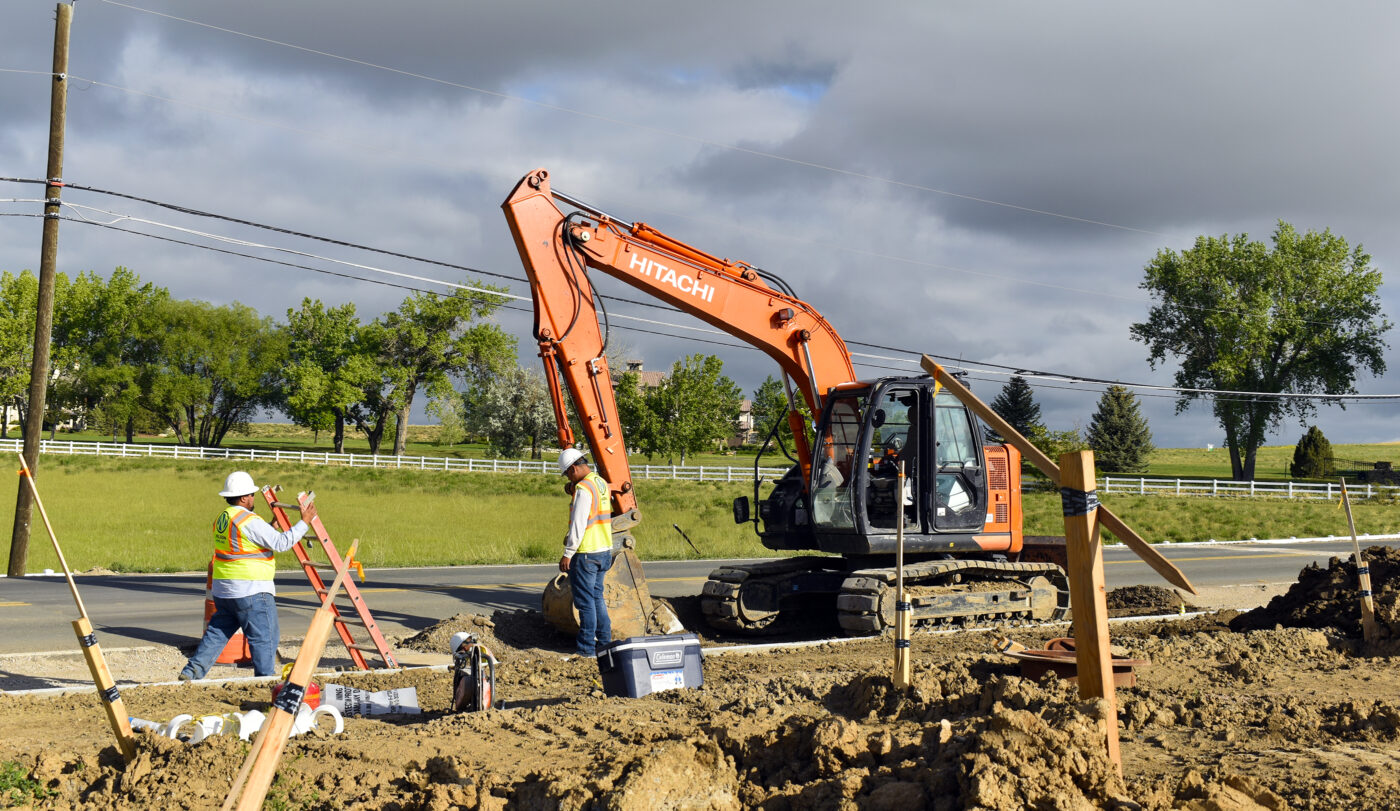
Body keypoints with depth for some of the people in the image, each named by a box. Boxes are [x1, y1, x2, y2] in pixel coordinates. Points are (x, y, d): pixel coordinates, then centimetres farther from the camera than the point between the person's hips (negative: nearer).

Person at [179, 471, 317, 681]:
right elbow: (281, 543, -18)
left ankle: (191, 672, 9)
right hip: (250, 592, -9)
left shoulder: (222, 519, 12)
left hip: (223, 590, 9)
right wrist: (304, 522, -11)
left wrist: (273, 526, 26)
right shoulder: (249, 520, -17)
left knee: (217, 632, 15)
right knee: (264, 638, 1)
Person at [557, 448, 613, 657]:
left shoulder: (583, 488, -17)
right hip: (605, 550, 9)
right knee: (597, 596, 18)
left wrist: (567, 554, -16)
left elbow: (578, 525, -20)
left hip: (586, 553, -9)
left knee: (585, 600, -1)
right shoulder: (602, 484, 12)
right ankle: (604, 642, 20)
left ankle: (587, 647, 3)